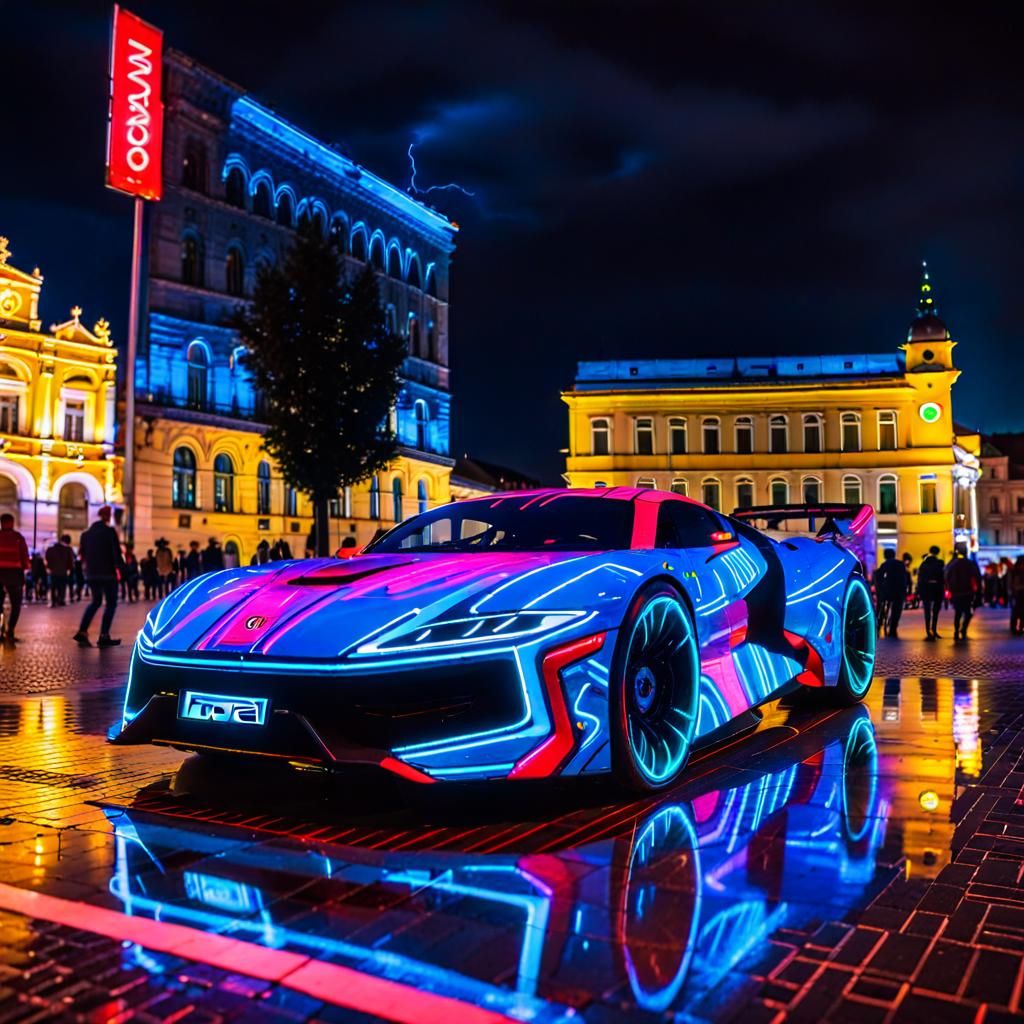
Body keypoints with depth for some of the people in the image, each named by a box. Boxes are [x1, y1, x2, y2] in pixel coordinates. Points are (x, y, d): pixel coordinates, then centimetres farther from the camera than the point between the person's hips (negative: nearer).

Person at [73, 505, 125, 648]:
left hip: (91, 573, 6)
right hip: (108, 573, -6)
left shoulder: (86, 533, 9)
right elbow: (117, 553, -14)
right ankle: (104, 636, -2)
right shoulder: (110, 531, -10)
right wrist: (123, 570, -7)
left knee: (95, 601, 18)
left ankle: (82, 632, 5)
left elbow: (83, 554, 14)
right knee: (111, 603, 4)